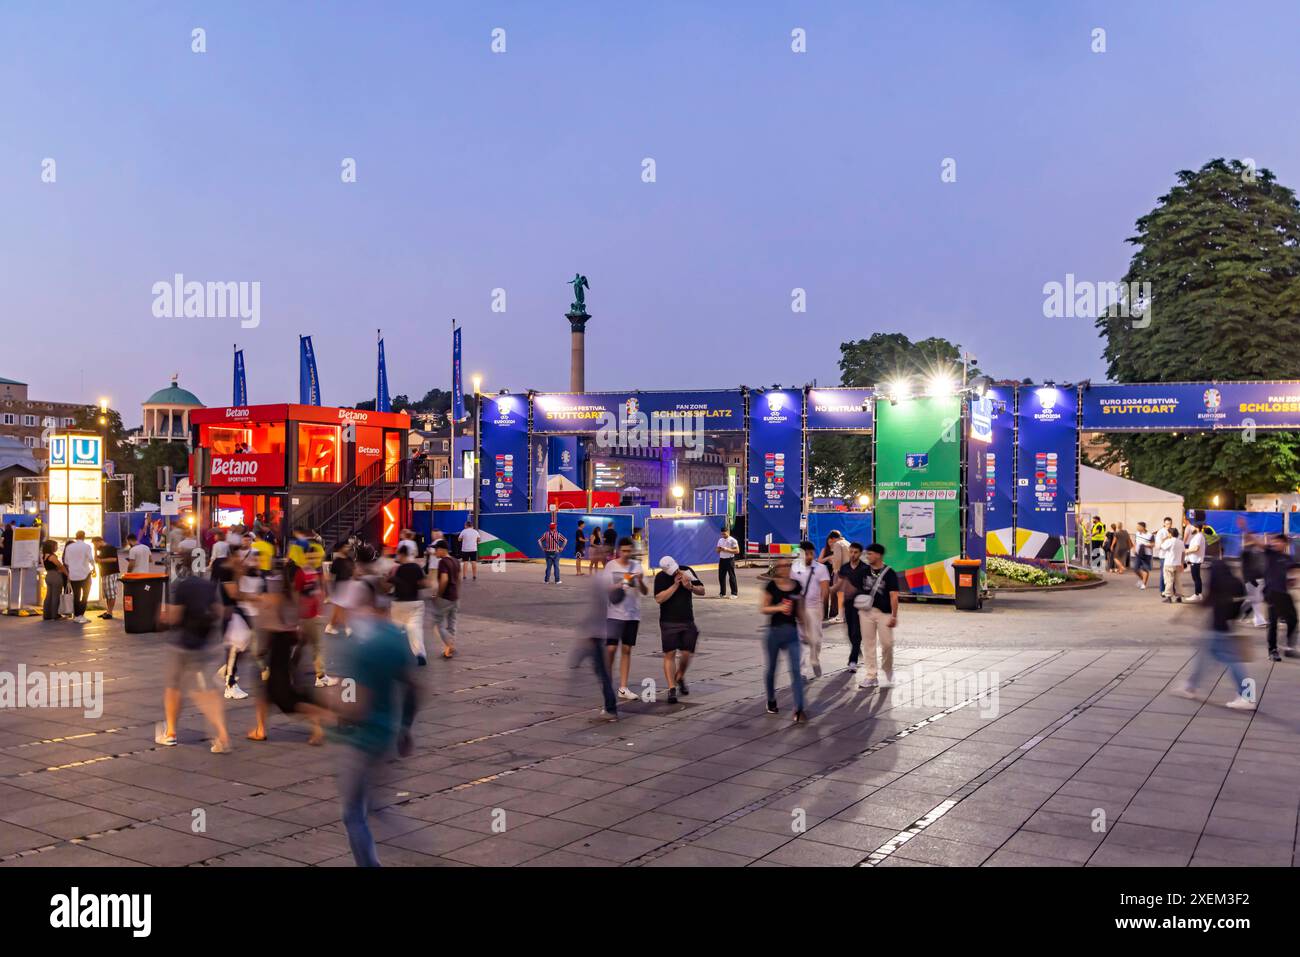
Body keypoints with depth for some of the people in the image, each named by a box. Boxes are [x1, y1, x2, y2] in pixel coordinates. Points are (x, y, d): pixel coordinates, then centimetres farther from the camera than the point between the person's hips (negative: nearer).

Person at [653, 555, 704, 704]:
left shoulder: (687, 571, 1)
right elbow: (659, 599, -19)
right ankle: (672, 688, -1)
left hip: (688, 621, 3)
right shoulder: (660, 577, -8)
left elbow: (702, 591, 7)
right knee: (669, 654, -5)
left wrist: (690, 587, -14)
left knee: (687, 653, 5)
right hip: (669, 622, -3)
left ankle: (680, 677, 32)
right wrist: (675, 585, -20)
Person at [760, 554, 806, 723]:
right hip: (774, 631, -2)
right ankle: (771, 700, 36)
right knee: (771, 668, 13)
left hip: (791, 632, 2)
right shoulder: (771, 586, -6)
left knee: (796, 670, -8)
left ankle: (799, 709, -9)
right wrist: (779, 608, -19)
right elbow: (762, 608, -3)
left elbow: (799, 609, 14)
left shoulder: (796, 586, 3)